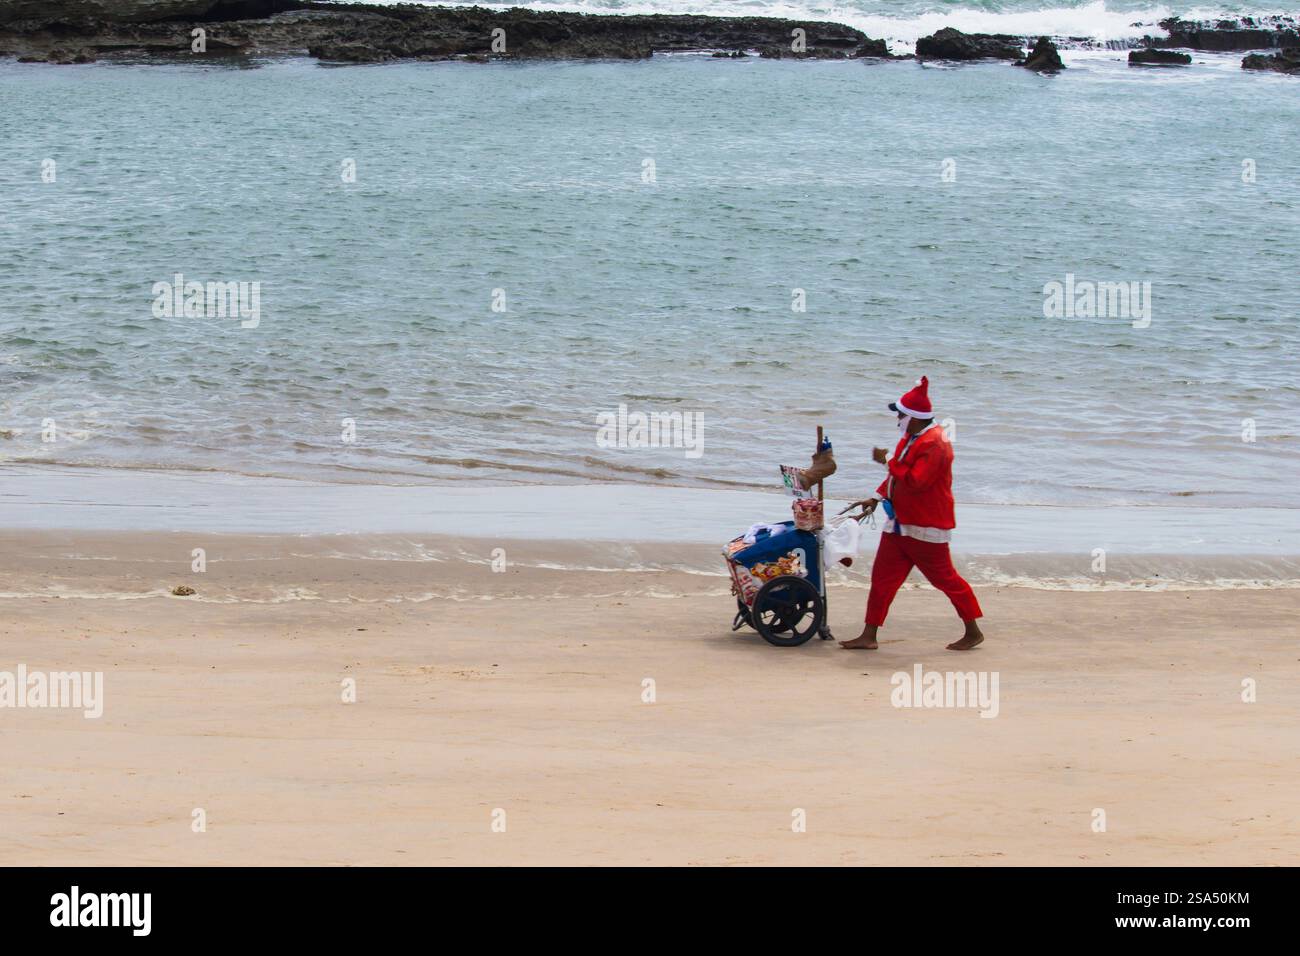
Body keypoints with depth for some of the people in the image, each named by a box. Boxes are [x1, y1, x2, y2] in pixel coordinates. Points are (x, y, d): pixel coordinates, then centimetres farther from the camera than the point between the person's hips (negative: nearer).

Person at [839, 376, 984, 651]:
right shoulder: (911, 439, 12)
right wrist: (877, 498, 13)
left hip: (926, 527, -10)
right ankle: (868, 636, 7)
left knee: (945, 578, 1)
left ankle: (973, 632, 13)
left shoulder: (933, 445, -21)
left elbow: (915, 482, -28)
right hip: (900, 523, 10)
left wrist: (887, 462, -21)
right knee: (882, 577, 5)